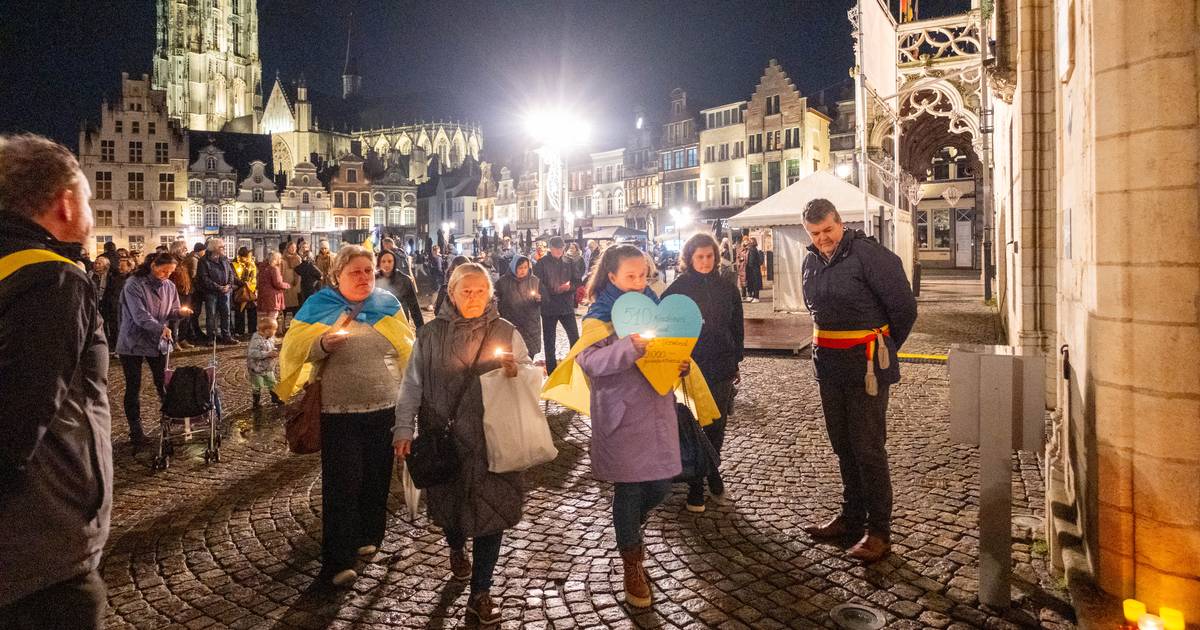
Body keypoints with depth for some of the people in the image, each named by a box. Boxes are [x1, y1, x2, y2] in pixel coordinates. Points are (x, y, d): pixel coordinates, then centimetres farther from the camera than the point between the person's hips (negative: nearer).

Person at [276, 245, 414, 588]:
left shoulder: (388, 304, 5)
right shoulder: (319, 306, -2)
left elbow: (407, 351, 9)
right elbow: (294, 348, -8)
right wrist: (323, 343, -27)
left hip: (386, 409, 3)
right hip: (340, 412, -3)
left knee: (377, 479, 15)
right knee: (341, 484, -3)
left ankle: (367, 538, 35)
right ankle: (337, 562, 4)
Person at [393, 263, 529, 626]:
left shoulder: (506, 333, 1)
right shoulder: (431, 336, 0)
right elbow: (412, 385, 3)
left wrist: (516, 371, -18)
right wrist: (403, 429, -2)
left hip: (492, 440, 0)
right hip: (445, 438, 1)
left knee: (491, 513, -1)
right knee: (449, 502, 15)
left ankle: (480, 594, 14)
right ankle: (456, 549, 50)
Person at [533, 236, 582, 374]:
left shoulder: (569, 263, 3)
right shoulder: (541, 263, -5)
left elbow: (578, 281, 5)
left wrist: (570, 286, -15)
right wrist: (546, 298, -21)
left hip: (567, 306, 2)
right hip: (548, 307, -2)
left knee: (575, 338, 2)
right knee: (549, 341, 8)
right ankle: (552, 372, 20)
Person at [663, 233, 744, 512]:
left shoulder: (726, 287, 5)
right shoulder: (677, 288, -5)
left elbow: (737, 327, 11)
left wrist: (736, 361, 11)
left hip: (722, 368, 3)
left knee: (717, 425, 12)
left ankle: (712, 469, 33)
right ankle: (695, 486, 11)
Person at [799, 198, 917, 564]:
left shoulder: (868, 255, -15)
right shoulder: (810, 262, 8)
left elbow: (904, 307, -10)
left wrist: (883, 349, 3)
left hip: (865, 366, -7)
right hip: (829, 366, 7)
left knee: (868, 448, -3)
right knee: (843, 446, 15)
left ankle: (879, 531, 9)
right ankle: (852, 518, 29)